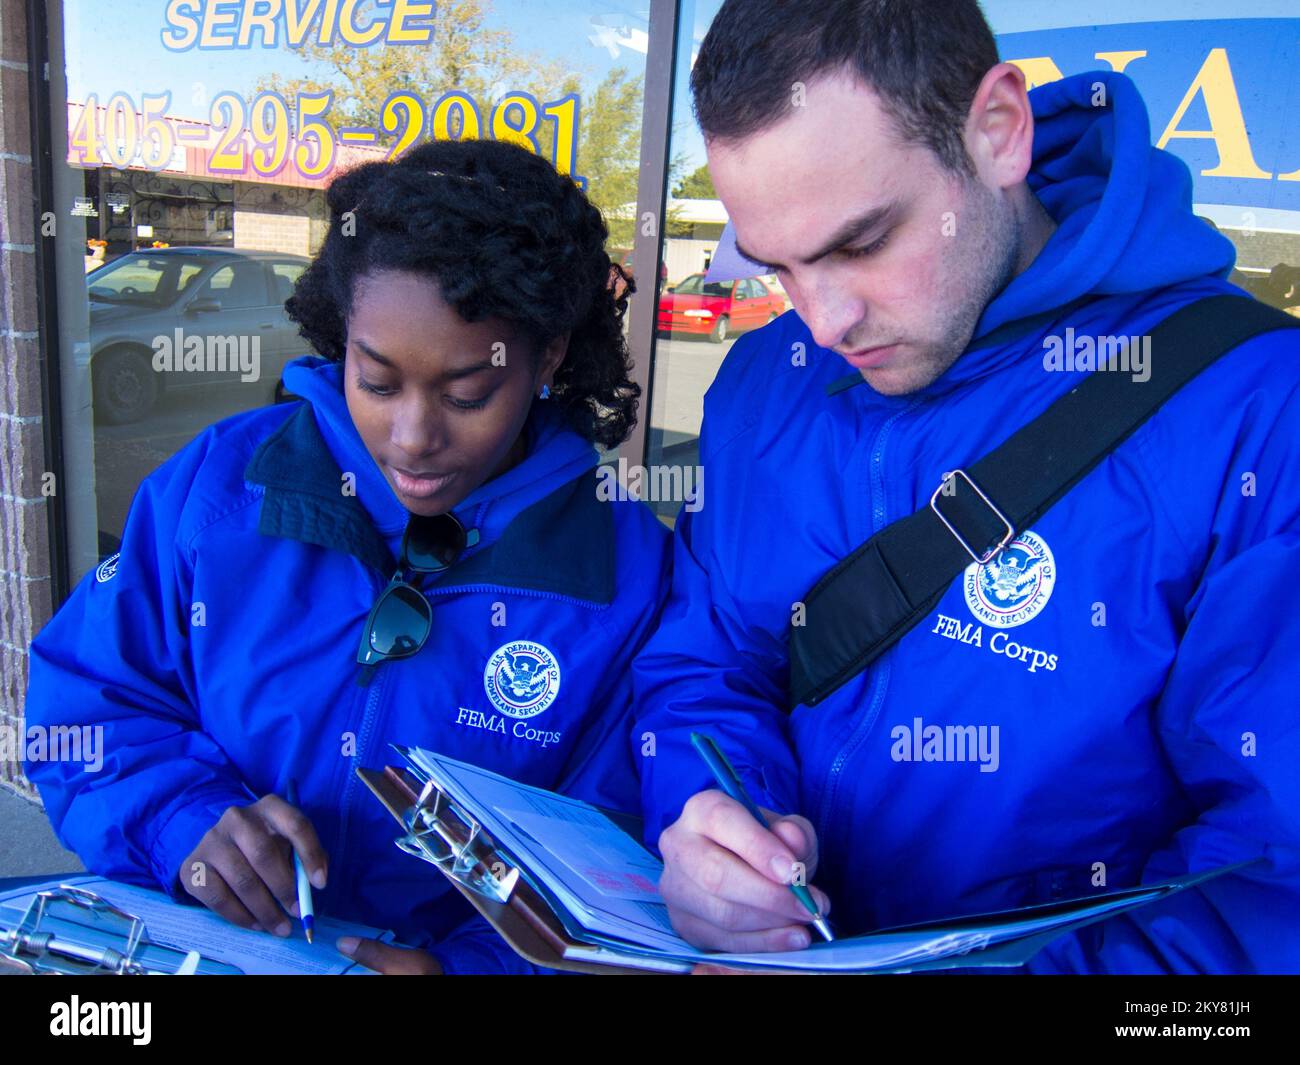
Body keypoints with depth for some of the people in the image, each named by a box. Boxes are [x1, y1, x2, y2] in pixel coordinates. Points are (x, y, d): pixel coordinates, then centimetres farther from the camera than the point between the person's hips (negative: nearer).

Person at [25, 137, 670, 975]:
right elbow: (84, 700, 3)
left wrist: (480, 961, -23)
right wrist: (182, 816, -16)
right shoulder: (219, 483, -4)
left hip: (461, 949, -2)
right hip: (198, 943, 3)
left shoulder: (629, 570, -11)